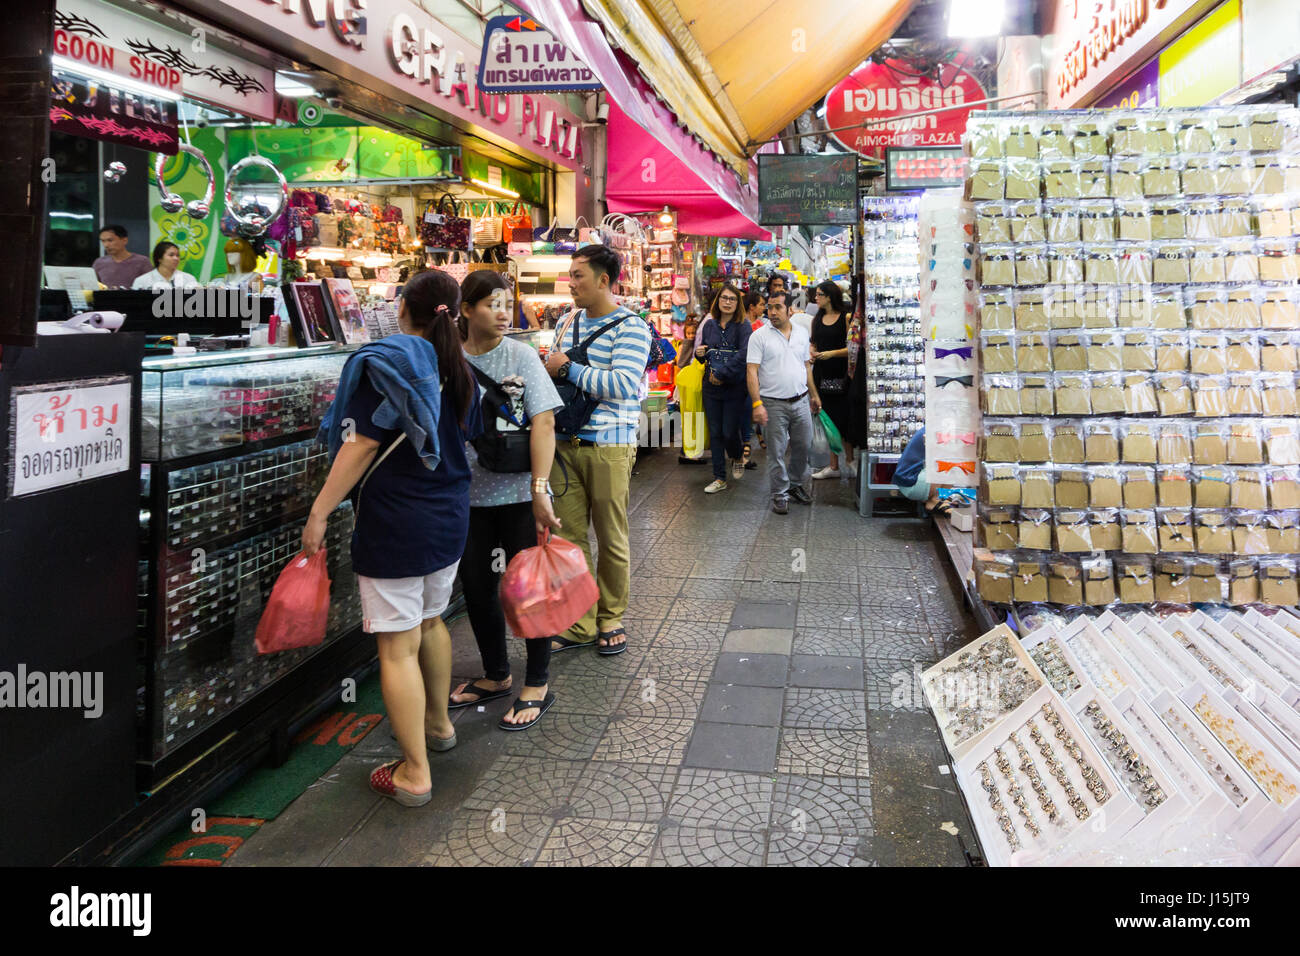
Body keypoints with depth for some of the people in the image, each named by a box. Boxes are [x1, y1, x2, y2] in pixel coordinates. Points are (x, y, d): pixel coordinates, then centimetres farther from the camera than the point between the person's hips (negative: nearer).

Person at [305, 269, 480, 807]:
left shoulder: (386, 362, -13)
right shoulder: (458, 371, 9)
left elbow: (361, 446, -19)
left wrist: (320, 511, -16)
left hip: (395, 521, -8)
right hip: (450, 516, 8)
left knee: (397, 645, -1)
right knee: (430, 621, 26)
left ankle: (414, 773, 5)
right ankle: (438, 724, 43)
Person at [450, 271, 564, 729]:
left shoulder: (521, 355, -5)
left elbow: (543, 423, -13)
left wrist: (539, 489, -20)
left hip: (519, 493, -4)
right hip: (470, 494, 4)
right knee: (476, 587, 14)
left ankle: (538, 686, 21)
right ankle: (496, 675, 35)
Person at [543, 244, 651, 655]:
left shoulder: (630, 326, -8)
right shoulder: (569, 323, 13)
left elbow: (623, 385, -21)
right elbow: (552, 372, 25)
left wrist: (568, 367, -15)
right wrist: (547, 368, 1)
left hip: (608, 447, -6)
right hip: (565, 443, 6)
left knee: (611, 539, 6)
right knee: (569, 536, 8)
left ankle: (611, 619, 22)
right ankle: (580, 624, 19)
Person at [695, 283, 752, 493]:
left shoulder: (743, 327, -7)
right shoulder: (709, 324, 7)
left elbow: (743, 355, -20)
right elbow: (701, 352, 19)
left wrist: (722, 374, -21)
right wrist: (699, 354, -4)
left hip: (734, 388, -4)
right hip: (711, 388, 4)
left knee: (730, 432, -3)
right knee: (715, 433, 6)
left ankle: (738, 458, 32)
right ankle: (719, 478, 15)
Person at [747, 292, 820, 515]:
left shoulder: (801, 334, 9)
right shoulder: (759, 336, -6)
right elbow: (751, 372, -11)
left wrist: (814, 395, 18)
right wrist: (757, 403, -19)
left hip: (801, 401, 4)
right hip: (774, 404, -4)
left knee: (803, 446, 13)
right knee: (776, 452, 2)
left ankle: (796, 484, 33)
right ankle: (780, 494, 15)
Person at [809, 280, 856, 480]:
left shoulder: (846, 318, -6)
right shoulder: (817, 319, 12)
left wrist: (832, 353, -18)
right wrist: (811, 352, -1)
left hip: (841, 375, -6)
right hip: (822, 374, 6)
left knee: (843, 419, -4)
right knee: (828, 420, 9)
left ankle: (849, 461, 10)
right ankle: (833, 465, 15)